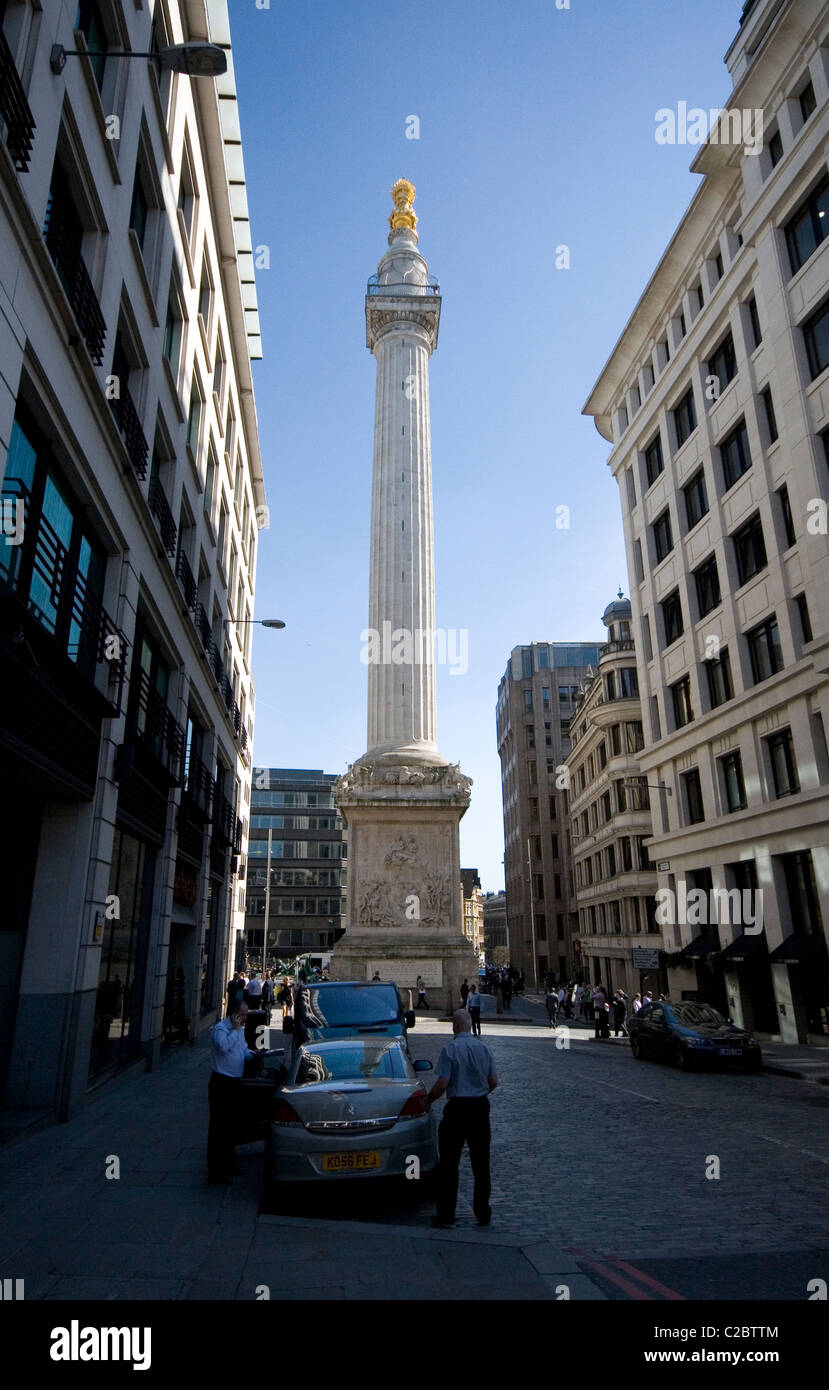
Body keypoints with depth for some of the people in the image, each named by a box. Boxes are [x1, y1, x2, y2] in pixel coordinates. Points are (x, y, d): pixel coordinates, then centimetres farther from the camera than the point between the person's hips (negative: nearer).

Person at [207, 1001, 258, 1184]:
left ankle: (229, 1164, 31)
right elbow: (224, 1046, -32)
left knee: (232, 1125, 18)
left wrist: (253, 1054, 1)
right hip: (221, 1083, -9)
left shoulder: (240, 1030, 12)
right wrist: (236, 1029, -23)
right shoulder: (220, 1029, -15)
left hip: (235, 1082, 9)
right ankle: (216, 1171, 4)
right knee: (219, 1126, -3)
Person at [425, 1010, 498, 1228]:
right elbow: (493, 1081, 7)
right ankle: (483, 1214, 21)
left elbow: (442, 1083, -16)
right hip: (481, 1107, 5)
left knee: (448, 1163, 6)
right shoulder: (483, 1048, 2)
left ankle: (446, 1215, 9)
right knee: (481, 1163, 14)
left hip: (457, 1108, -4)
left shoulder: (450, 1049, -13)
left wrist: (428, 1099, 1)